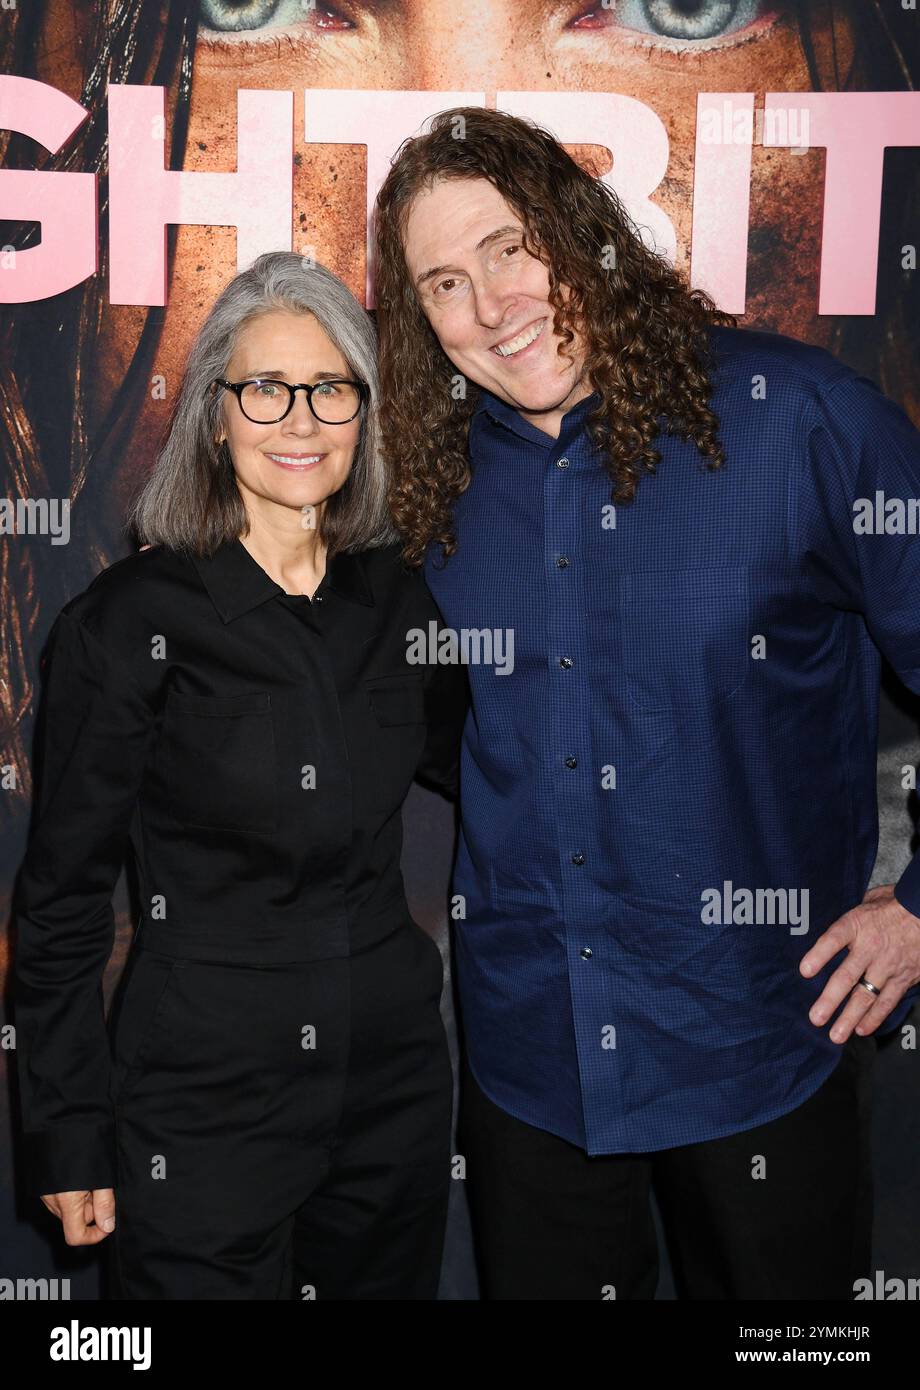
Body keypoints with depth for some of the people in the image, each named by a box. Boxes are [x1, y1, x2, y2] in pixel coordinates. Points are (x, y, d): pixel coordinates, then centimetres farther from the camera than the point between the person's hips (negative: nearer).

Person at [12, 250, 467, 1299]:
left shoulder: (396, 598, 1)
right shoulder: (129, 620, -11)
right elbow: (60, 899, -7)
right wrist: (70, 1136, -6)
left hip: (394, 1084, 5)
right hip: (204, 1106, -4)